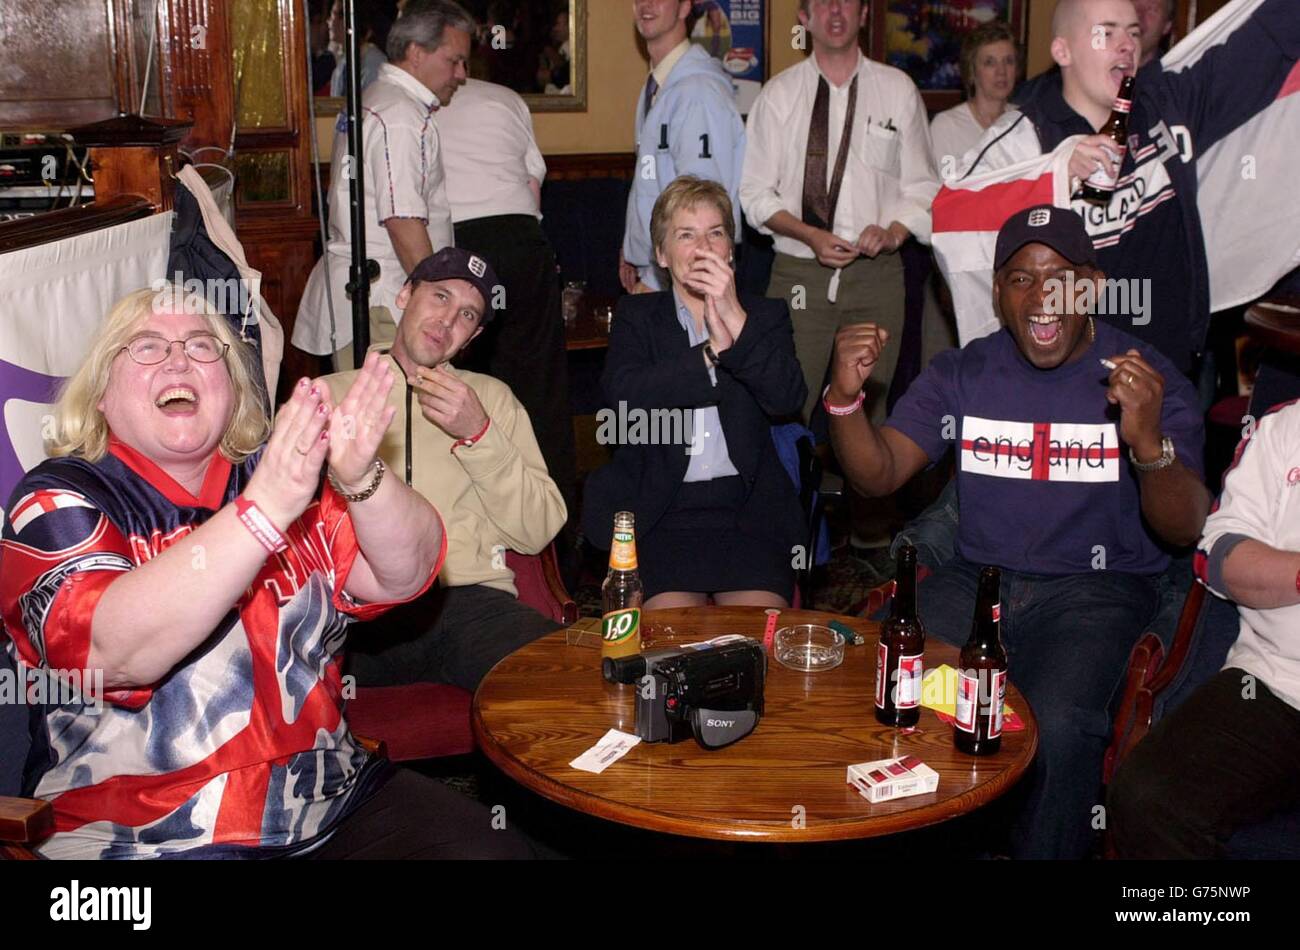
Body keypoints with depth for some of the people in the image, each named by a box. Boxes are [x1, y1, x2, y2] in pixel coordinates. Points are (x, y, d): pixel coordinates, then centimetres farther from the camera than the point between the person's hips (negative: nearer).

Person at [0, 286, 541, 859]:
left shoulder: (286, 471, 9)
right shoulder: (59, 502, -2)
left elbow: (403, 576, -2)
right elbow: (114, 651, -21)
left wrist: (360, 478, -22)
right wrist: (266, 508, -29)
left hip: (338, 801, 4)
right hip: (151, 839, -4)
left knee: (499, 848, -13)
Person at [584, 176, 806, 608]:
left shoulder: (765, 315, 14)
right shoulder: (637, 316, 12)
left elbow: (787, 398, -5)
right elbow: (622, 393, -9)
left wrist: (737, 321, -14)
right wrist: (711, 352, -13)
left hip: (747, 509, 1)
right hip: (661, 512, -1)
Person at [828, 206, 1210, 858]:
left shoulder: (1151, 381, -3)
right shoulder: (962, 373, 7)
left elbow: (1183, 531, -11)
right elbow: (879, 475, -1)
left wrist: (1148, 441, -31)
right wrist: (845, 396, -21)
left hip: (1097, 586, -3)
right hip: (976, 577, 3)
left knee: (1055, 724, -32)